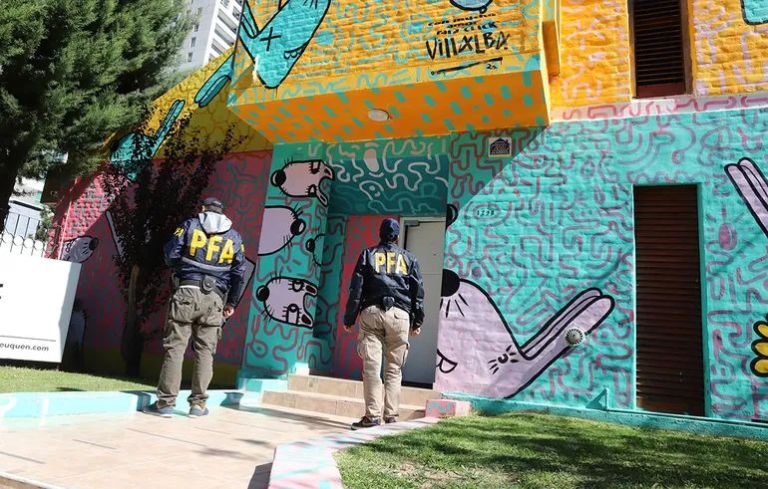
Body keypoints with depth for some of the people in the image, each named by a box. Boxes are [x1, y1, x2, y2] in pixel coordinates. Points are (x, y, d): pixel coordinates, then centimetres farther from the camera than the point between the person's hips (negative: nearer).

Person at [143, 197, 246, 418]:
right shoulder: (234, 237, 13)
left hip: (187, 292, -2)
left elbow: (170, 254, 1)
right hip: (214, 299, 2)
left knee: (175, 347, 1)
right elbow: (239, 274, 9)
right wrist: (231, 303, 18)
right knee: (205, 351, 7)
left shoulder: (190, 225, 6)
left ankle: (166, 402, 2)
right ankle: (198, 403, 10)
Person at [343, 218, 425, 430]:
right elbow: (418, 291, 11)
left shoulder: (368, 255, 13)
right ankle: (391, 414, 7)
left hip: (371, 312, -1)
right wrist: (417, 321, 14)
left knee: (371, 366, -3)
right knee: (394, 368, 7)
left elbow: (356, 288, 6)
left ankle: (373, 414, -8)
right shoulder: (408, 258, 16)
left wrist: (349, 318, 8)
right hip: (399, 314, 1)